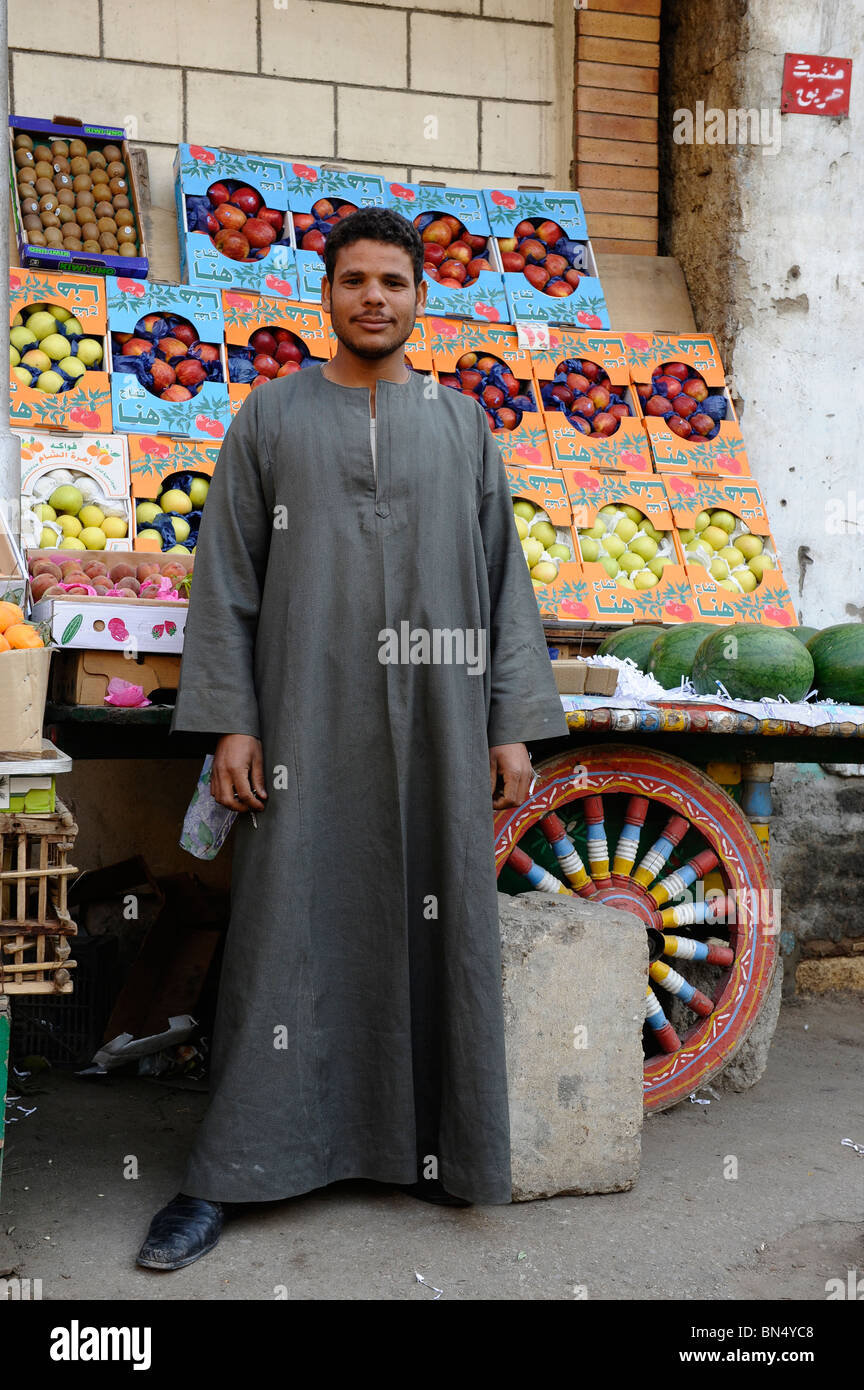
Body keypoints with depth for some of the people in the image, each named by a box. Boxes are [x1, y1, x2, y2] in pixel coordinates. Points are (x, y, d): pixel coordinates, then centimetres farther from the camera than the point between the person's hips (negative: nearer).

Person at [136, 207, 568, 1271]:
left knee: (438, 929, 5)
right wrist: (228, 721, -5)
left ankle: (432, 1149, 21)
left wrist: (516, 725, 2)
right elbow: (226, 578, 4)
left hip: (436, 722, 2)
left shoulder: (462, 424, 12)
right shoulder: (270, 416, 8)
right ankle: (228, 1175, 9)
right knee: (284, 932, -1)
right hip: (307, 721, -1)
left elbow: (504, 581, 9)